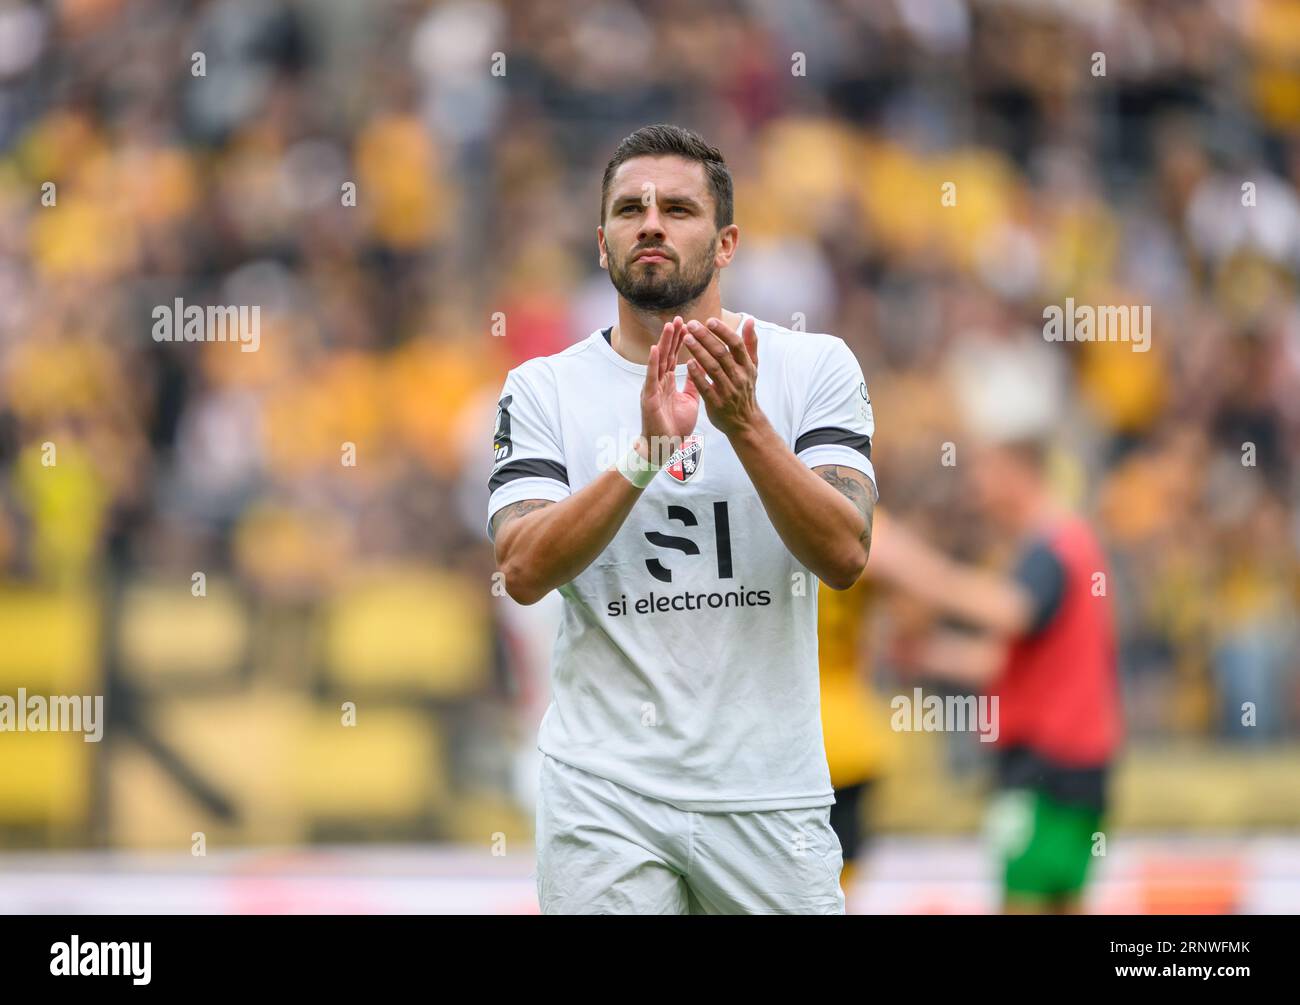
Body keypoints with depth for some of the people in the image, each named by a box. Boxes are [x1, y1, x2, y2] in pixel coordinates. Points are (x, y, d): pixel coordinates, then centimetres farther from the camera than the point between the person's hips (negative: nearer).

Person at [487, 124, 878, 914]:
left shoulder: (815, 367, 1)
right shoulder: (543, 389, 3)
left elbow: (844, 556, -10)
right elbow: (524, 572, -10)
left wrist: (745, 424, -23)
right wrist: (645, 454, -23)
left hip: (769, 791, 0)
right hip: (604, 792, 0)